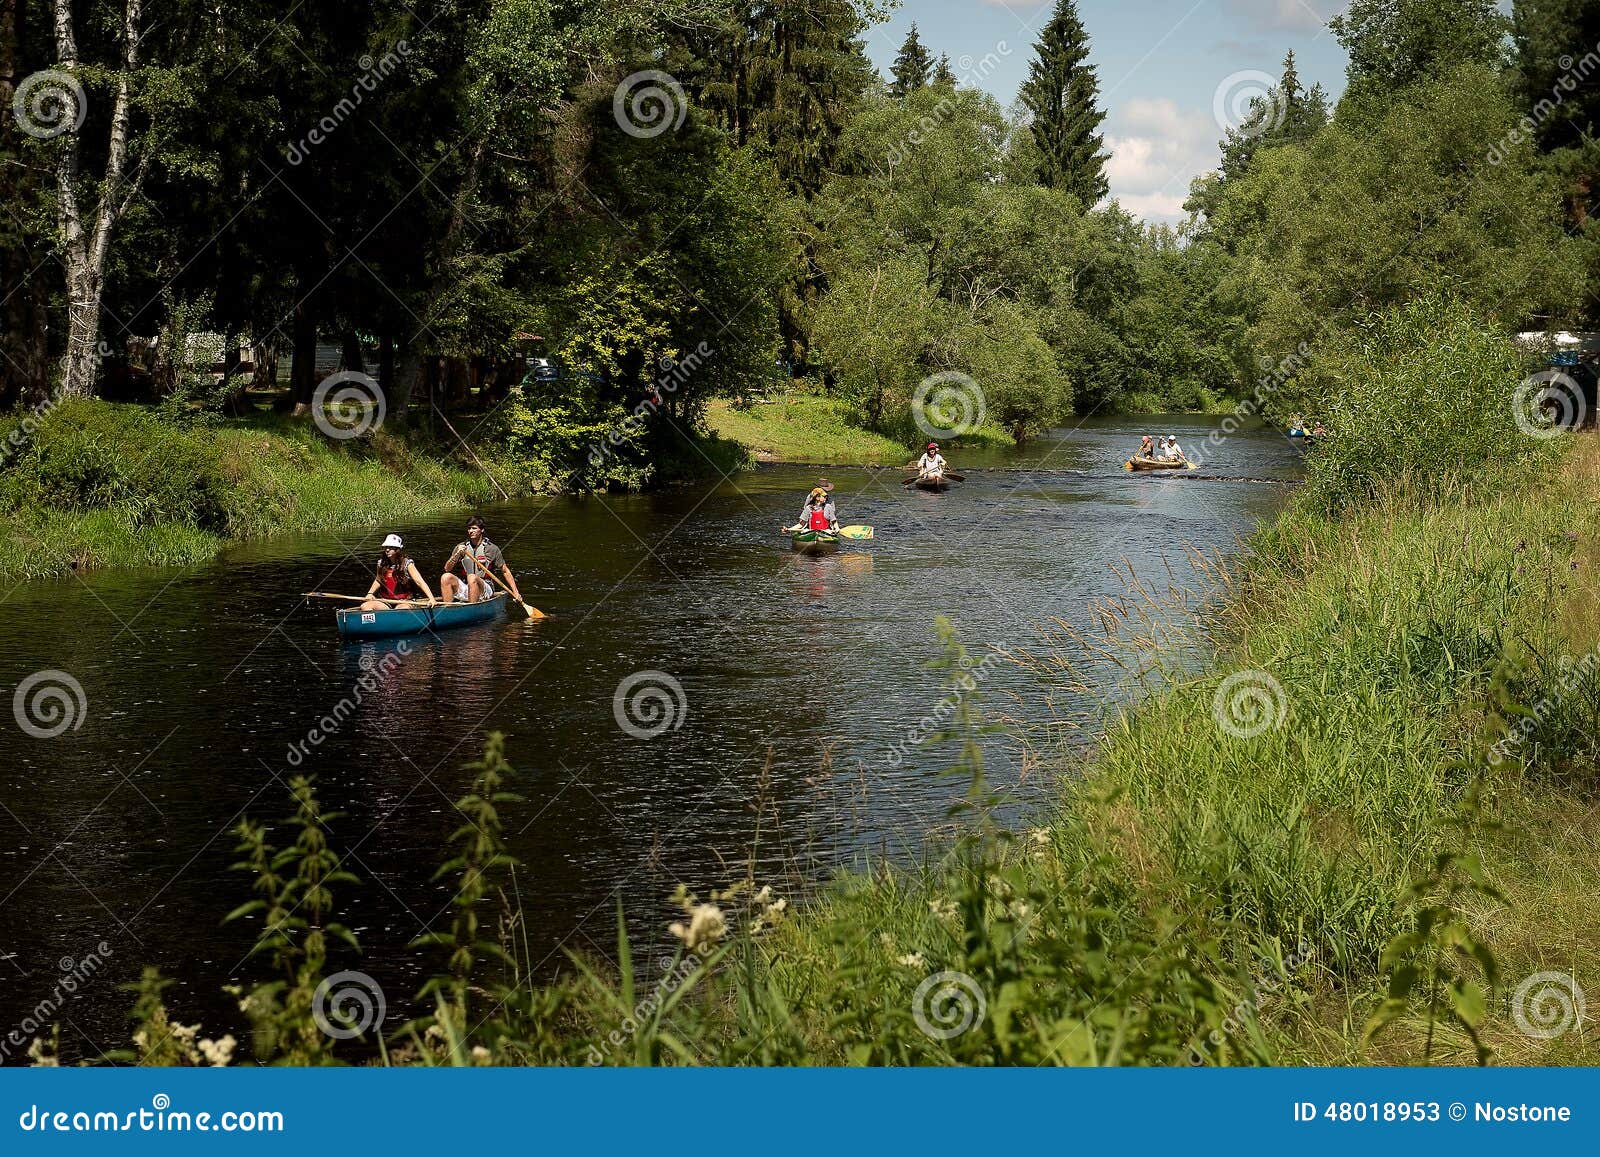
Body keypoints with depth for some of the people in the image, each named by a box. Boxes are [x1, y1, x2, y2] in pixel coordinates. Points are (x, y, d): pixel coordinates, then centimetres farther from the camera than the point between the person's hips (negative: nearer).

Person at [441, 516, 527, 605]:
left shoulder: (492, 549, 2)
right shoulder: (461, 547, 9)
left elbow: (505, 572, 7)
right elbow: (447, 569, 2)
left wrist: (515, 593, 1)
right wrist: (457, 554, -16)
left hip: (485, 590, -3)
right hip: (464, 589, 3)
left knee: (472, 578, -35)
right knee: (446, 577, -24)